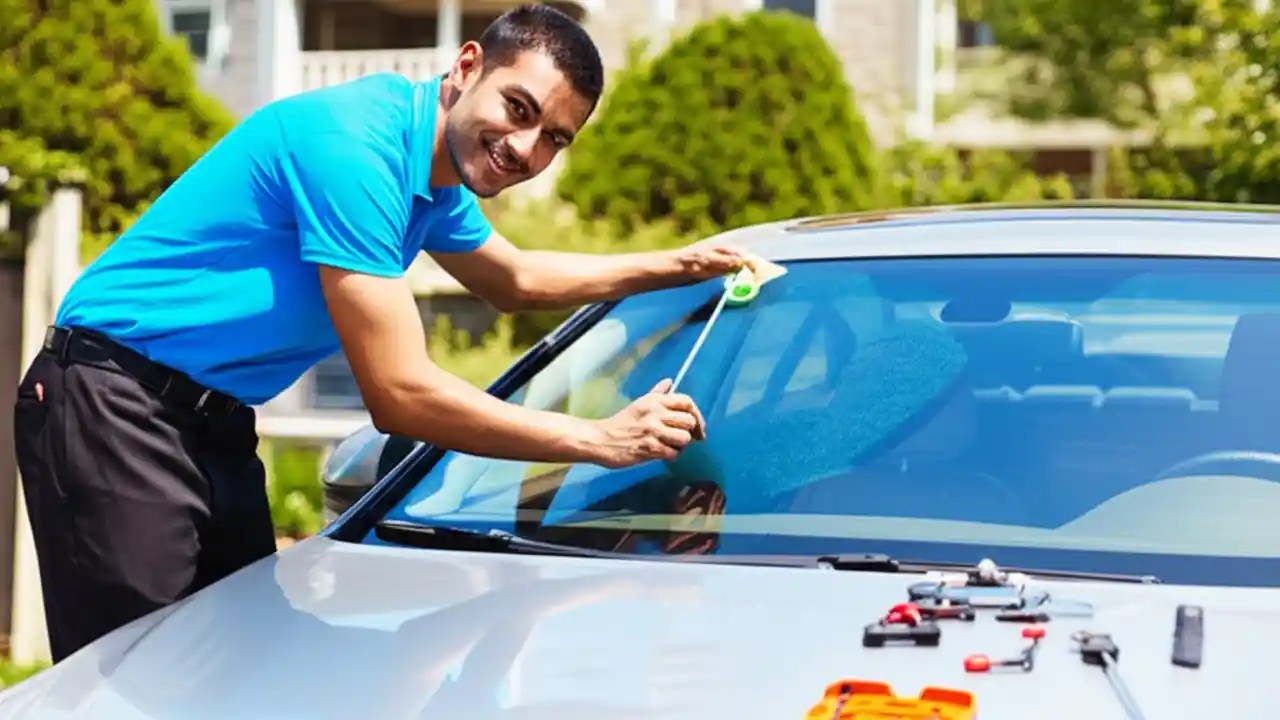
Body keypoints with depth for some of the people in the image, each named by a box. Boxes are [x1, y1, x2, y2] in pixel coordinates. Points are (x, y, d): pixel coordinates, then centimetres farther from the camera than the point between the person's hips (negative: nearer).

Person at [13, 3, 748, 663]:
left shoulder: (437, 175, 7)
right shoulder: (355, 147, -23)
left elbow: (516, 278, 31)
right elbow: (401, 395, -24)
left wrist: (674, 266, 23)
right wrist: (598, 440, -17)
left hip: (214, 421, 9)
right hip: (115, 409, -9)